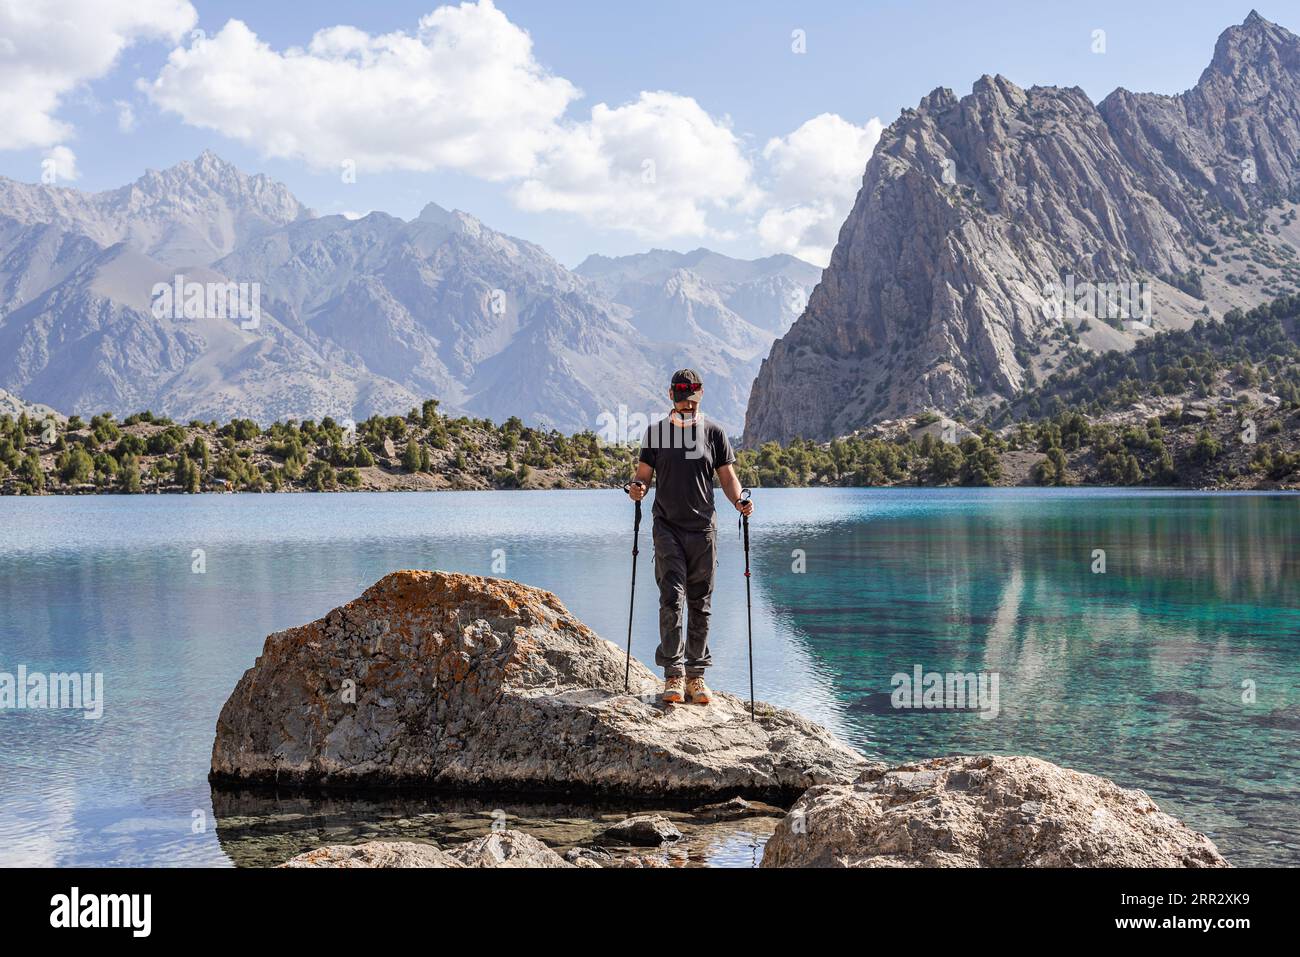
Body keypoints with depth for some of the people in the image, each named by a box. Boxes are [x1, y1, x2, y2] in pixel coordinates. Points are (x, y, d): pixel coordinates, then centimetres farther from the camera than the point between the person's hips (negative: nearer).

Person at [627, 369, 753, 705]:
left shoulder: (713, 432, 7)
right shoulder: (656, 432, 7)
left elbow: (727, 476, 7)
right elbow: (644, 474, 10)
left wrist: (738, 501, -12)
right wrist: (637, 488, -13)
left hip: (703, 529, 1)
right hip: (668, 528, -1)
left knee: (700, 604, 5)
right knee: (672, 599, -11)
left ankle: (696, 674, 12)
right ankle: (673, 674, -9)